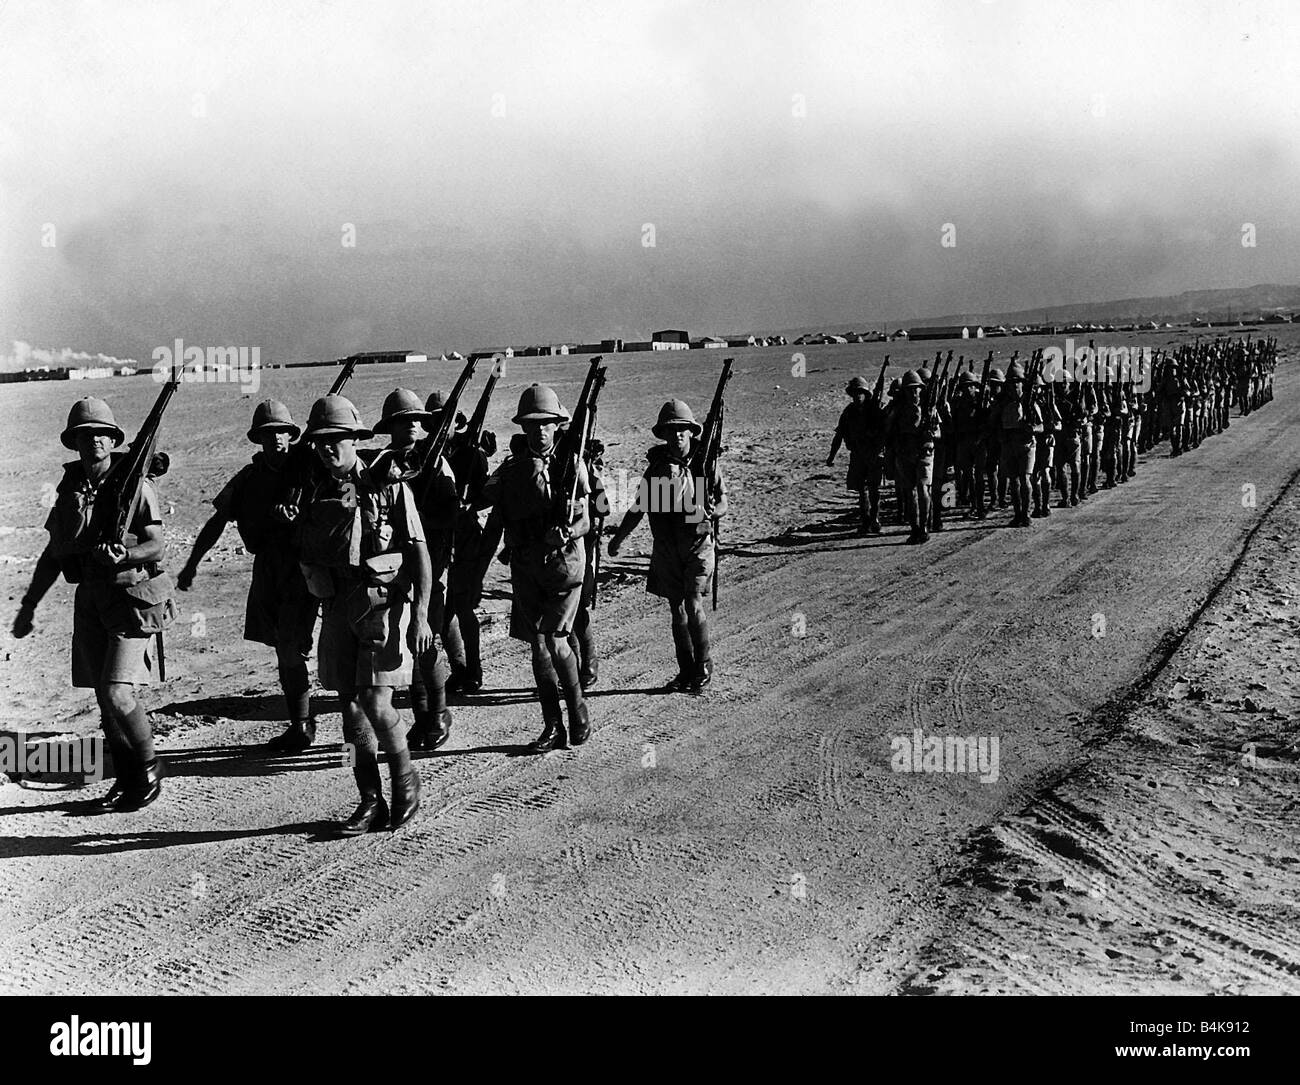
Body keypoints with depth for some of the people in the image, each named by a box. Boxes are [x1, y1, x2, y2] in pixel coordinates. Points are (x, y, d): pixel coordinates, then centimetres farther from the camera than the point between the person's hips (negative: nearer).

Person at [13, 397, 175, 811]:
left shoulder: (135, 485, -8)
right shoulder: (70, 488, 9)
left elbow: (155, 546, -10)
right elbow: (52, 553, 15)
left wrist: (123, 555, -29)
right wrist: (29, 605, 15)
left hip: (133, 598, -6)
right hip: (90, 601, 6)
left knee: (117, 692, -15)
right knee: (104, 697, 7)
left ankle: (150, 766, 7)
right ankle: (127, 781, 19)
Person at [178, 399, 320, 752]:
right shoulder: (250, 476, 9)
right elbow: (218, 521, 14)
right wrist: (192, 563, 13)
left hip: (301, 565, -5)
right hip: (267, 565, 5)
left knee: (290, 649, -8)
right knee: (284, 647, 9)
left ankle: (300, 727, 2)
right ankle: (301, 723, 19)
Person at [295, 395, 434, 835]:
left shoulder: (388, 488, -6)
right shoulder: (315, 494, 9)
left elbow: (419, 554, -8)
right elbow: (307, 555, 17)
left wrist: (420, 616, -14)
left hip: (383, 603, -5)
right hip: (338, 607, 5)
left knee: (375, 703, -12)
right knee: (350, 704, 5)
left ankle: (406, 780, 13)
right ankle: (371, 801, 14)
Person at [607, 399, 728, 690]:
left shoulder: (706, 463, -4)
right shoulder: (656, 464, 3)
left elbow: (723, 505, 1)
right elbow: (639, 506, 13)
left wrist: (707, 511, -20)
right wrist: (620, 537, 12)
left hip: (698, 546, -3)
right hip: (666, 549, 3)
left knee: (693, 605, -15)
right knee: (677, 610, 7)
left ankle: (704, 667, 2)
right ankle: (686, 672, 17)